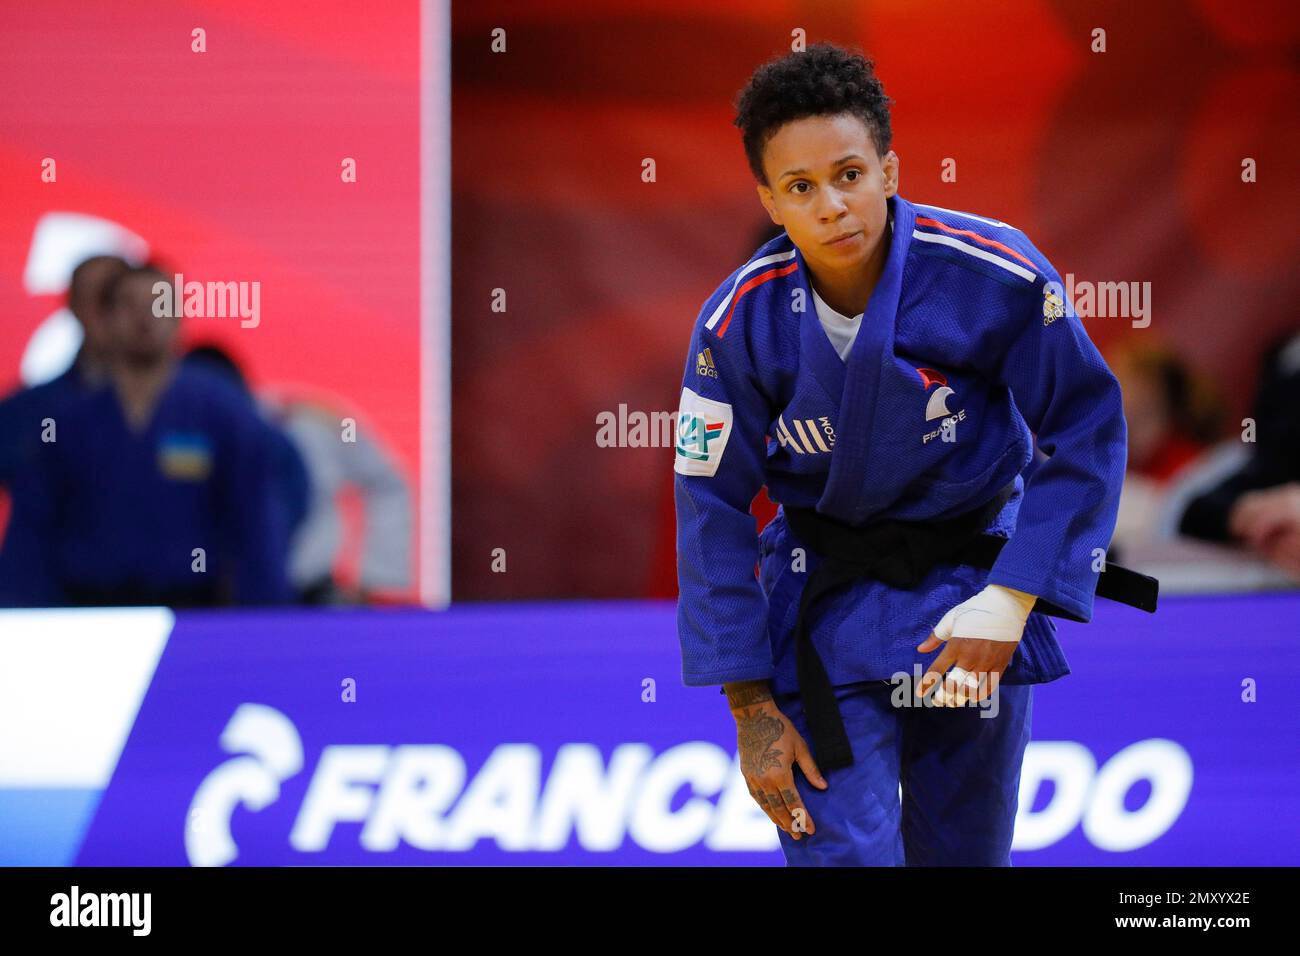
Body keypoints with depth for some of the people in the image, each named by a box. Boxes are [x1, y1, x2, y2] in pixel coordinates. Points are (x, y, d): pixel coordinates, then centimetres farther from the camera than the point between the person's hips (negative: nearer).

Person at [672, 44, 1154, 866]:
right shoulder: (740, 323, -17)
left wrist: (1012, 598, -16)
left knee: (966, 851, 12)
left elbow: (1089, 429, -9)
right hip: (826, 604, -1)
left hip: (973, 576, 1)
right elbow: (713, 508, -7)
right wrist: (750, 705, -8)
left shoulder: (993, 275, -20)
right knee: (841, 851, -13)